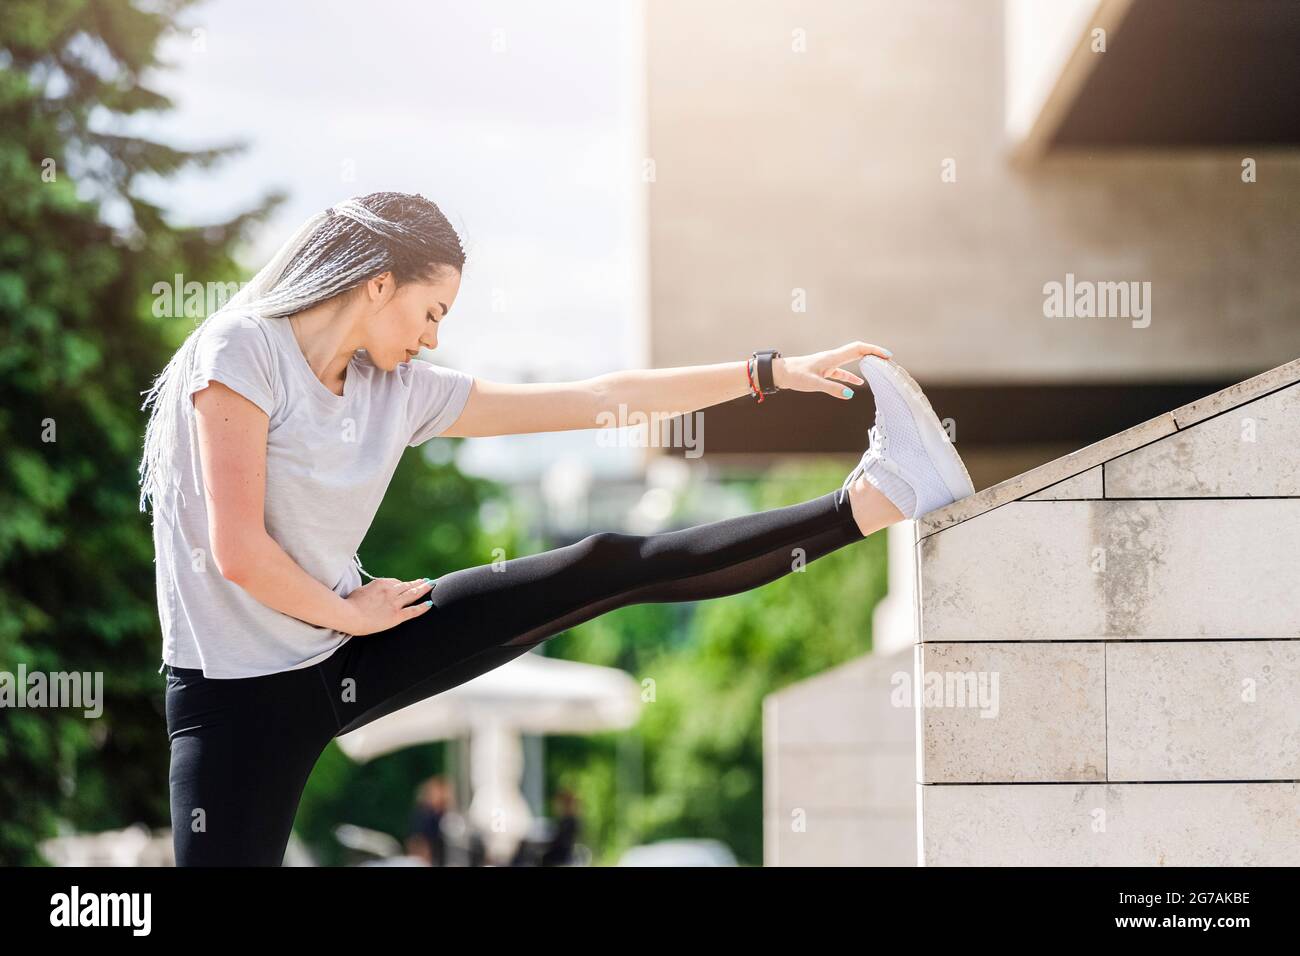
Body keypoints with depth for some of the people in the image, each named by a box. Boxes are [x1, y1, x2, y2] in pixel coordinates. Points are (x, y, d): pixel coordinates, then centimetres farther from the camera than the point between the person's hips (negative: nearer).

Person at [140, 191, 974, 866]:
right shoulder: (241, 351, -16)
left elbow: (602, 399, 6)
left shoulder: (399, 391, 4)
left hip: (348, 653, 6)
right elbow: (240, 552, -22)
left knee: (609, 568, 1)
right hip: (242, 691, -6)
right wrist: (347, 614, -5)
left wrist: (773, 372, 7)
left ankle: (870, 502, 3)